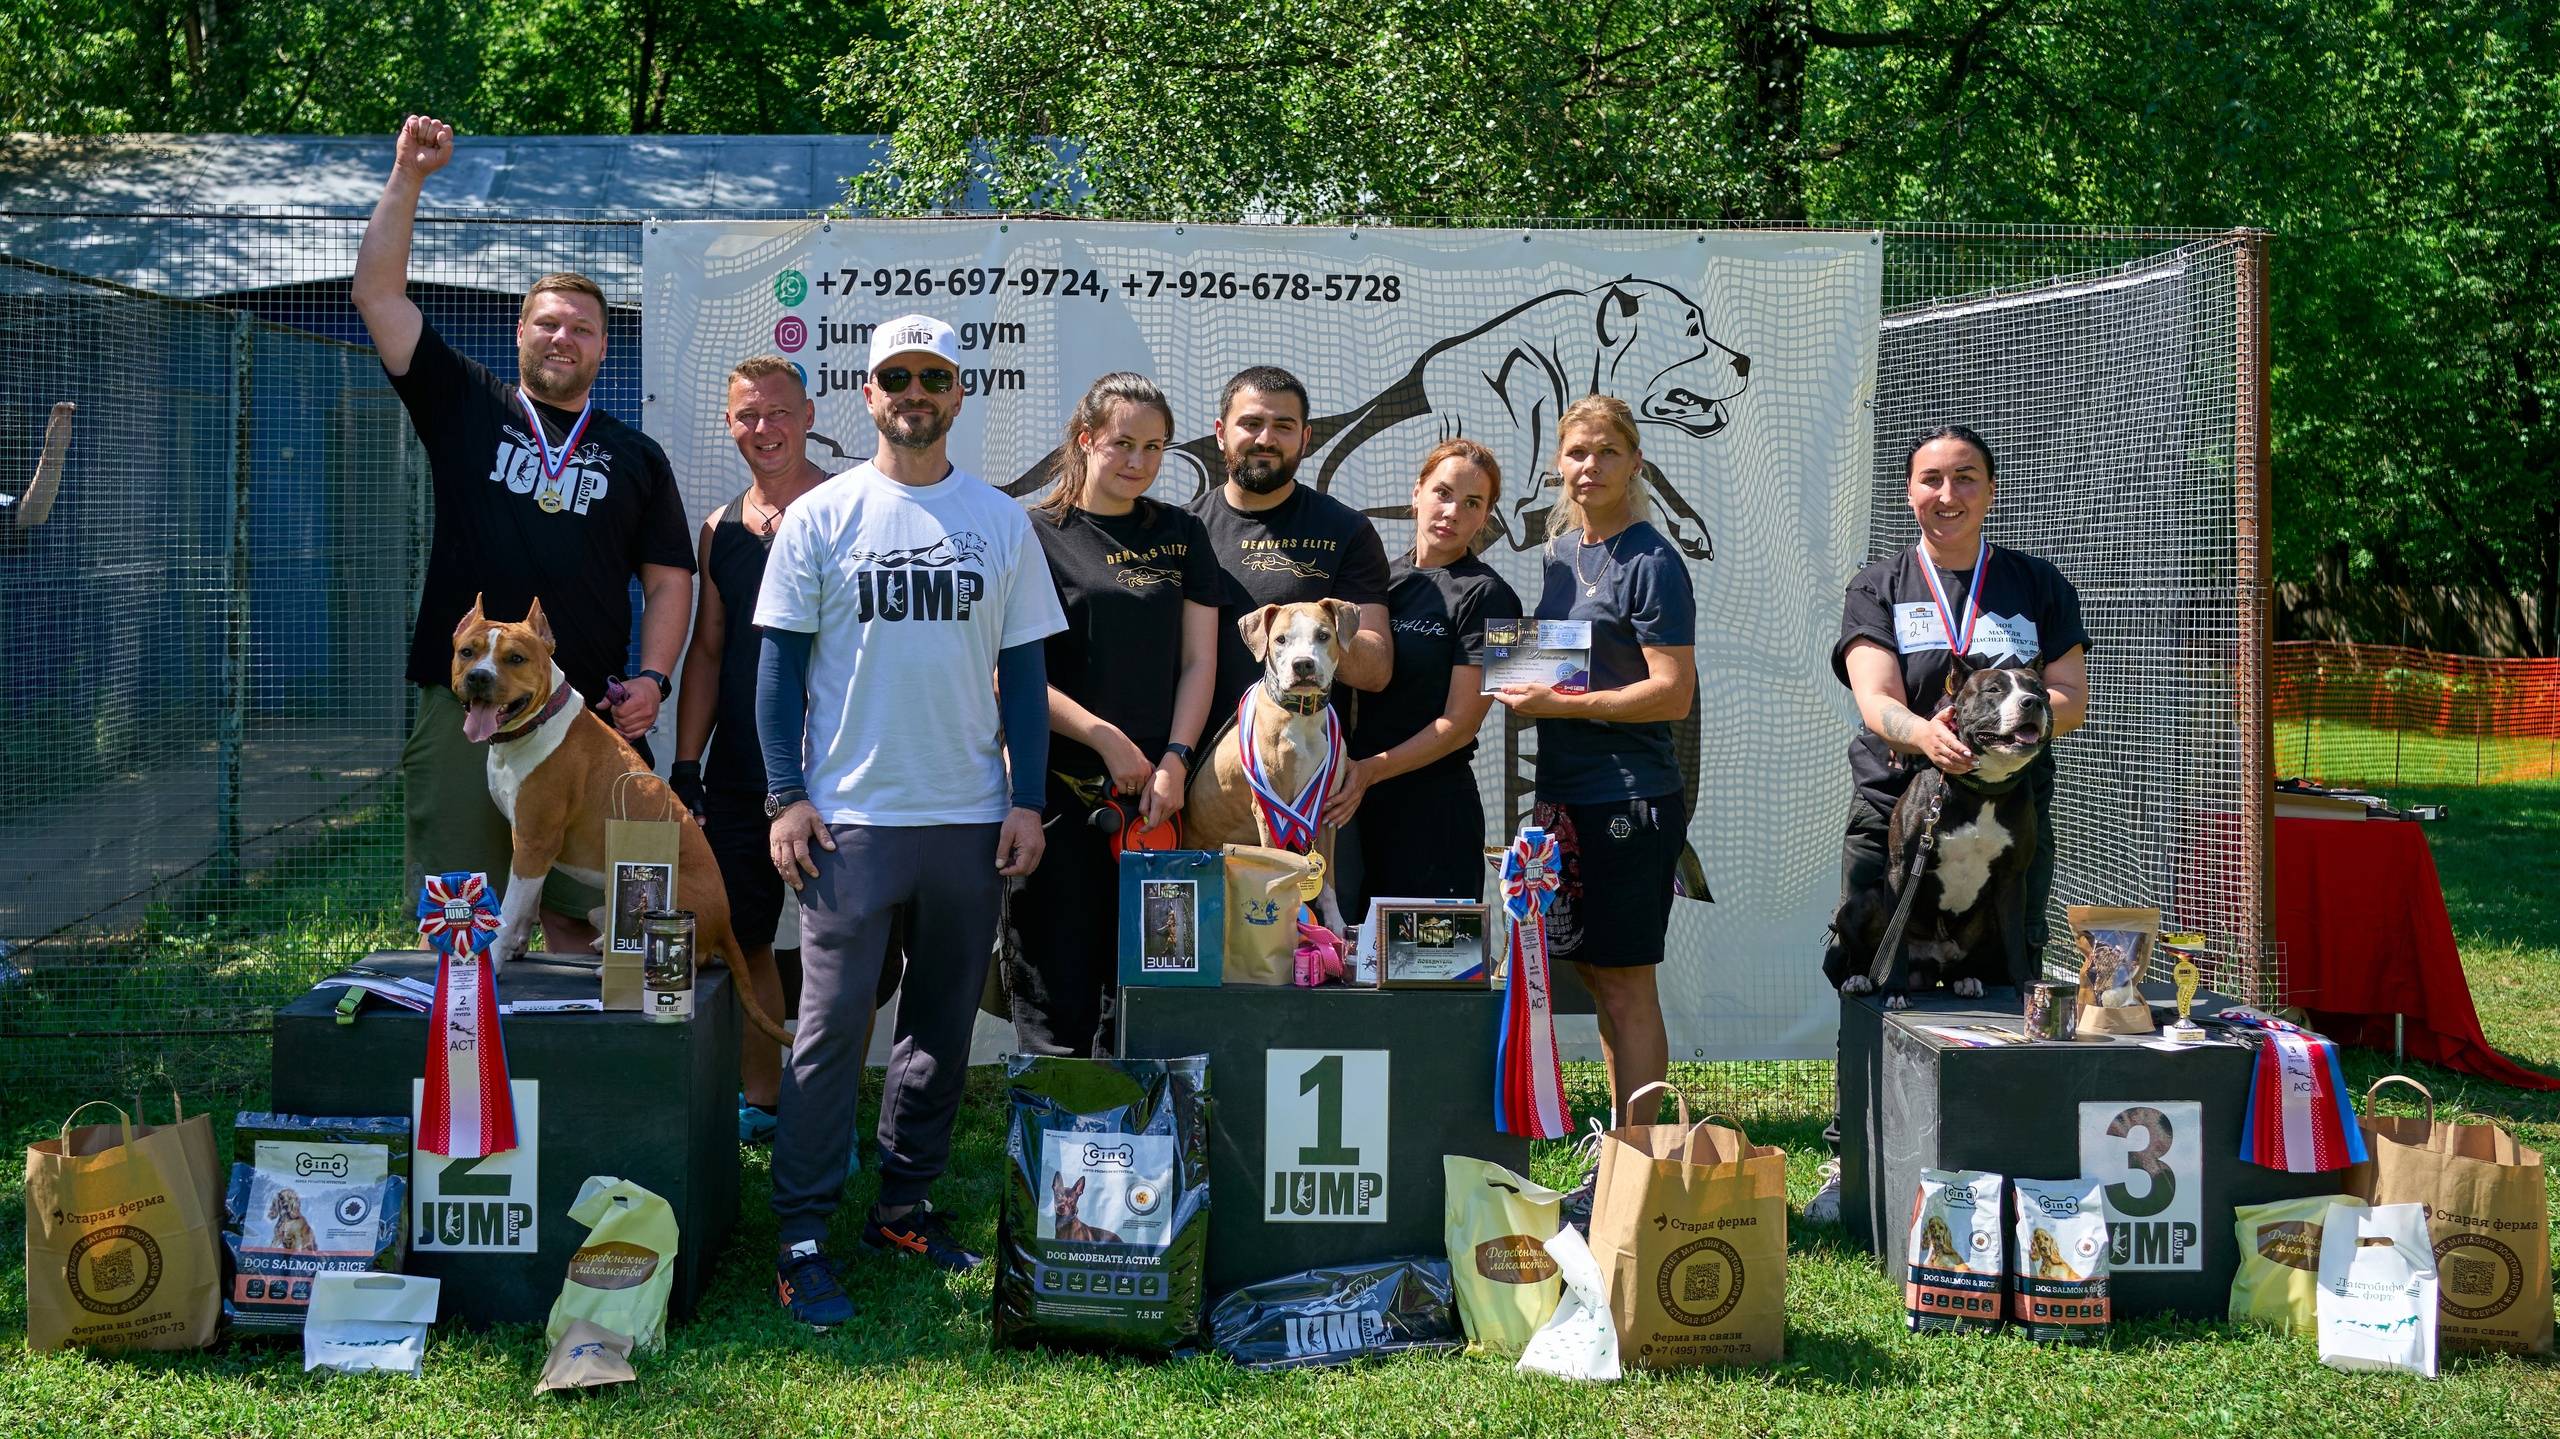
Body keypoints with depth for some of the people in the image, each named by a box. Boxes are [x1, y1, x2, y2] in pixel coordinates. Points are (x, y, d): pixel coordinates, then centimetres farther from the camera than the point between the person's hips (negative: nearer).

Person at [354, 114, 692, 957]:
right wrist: (407, 179, 0)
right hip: (463, 707, -1)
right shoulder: (467, 408, 11)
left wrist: (652, 678, -2)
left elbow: (669, 579, 13)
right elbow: (378, 293, 6)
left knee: (583, 919, 1)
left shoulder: (636, 456, 15)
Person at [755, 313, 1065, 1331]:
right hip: (850, 817, -3)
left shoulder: (1001, 521, 8)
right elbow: (781, 664, 2)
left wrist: (1027, 800, 1)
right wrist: (787, 797, -7)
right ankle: (803, 1237, -2)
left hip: (971, 818, 3)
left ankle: (904, 1207, 23)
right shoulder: (820, 515, 2)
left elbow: (1023, 672, 9)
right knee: (831, 1025, -6)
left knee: (944, 1025, 10)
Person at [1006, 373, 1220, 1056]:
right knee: (1059, 981, -3)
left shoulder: (1181, 536, 13)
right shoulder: (1036, 536, 1)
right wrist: (1108, 741, -9)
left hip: (1156, 790, 3)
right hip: (1061, 787, -3)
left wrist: (1174, 762, -4)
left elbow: (1199, 661, 9)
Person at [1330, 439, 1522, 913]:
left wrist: (1371, 770, -20)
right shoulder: (1380, 577, 12)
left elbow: (1459, 723, -11)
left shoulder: (1486, 596, -5)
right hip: (1353, 805, 5)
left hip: (1433, 806, -5)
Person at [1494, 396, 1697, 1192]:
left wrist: (1563, 705, -17)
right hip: (1565, 793, 8)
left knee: (1625, 984, -4)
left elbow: (1673, 693, -16)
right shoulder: (1561, 551, 14)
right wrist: (1527, 688, 6)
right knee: (1598, 979, 12)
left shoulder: (1650, 562, -10)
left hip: (1630, 799, -8)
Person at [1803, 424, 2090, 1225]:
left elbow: (2072, 700, 5)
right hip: (1894, 809, 0)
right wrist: (1923, 733, -27)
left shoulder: (2038, 587, 13)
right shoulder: (1878, 589, 11)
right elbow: (1875, 700, -4)